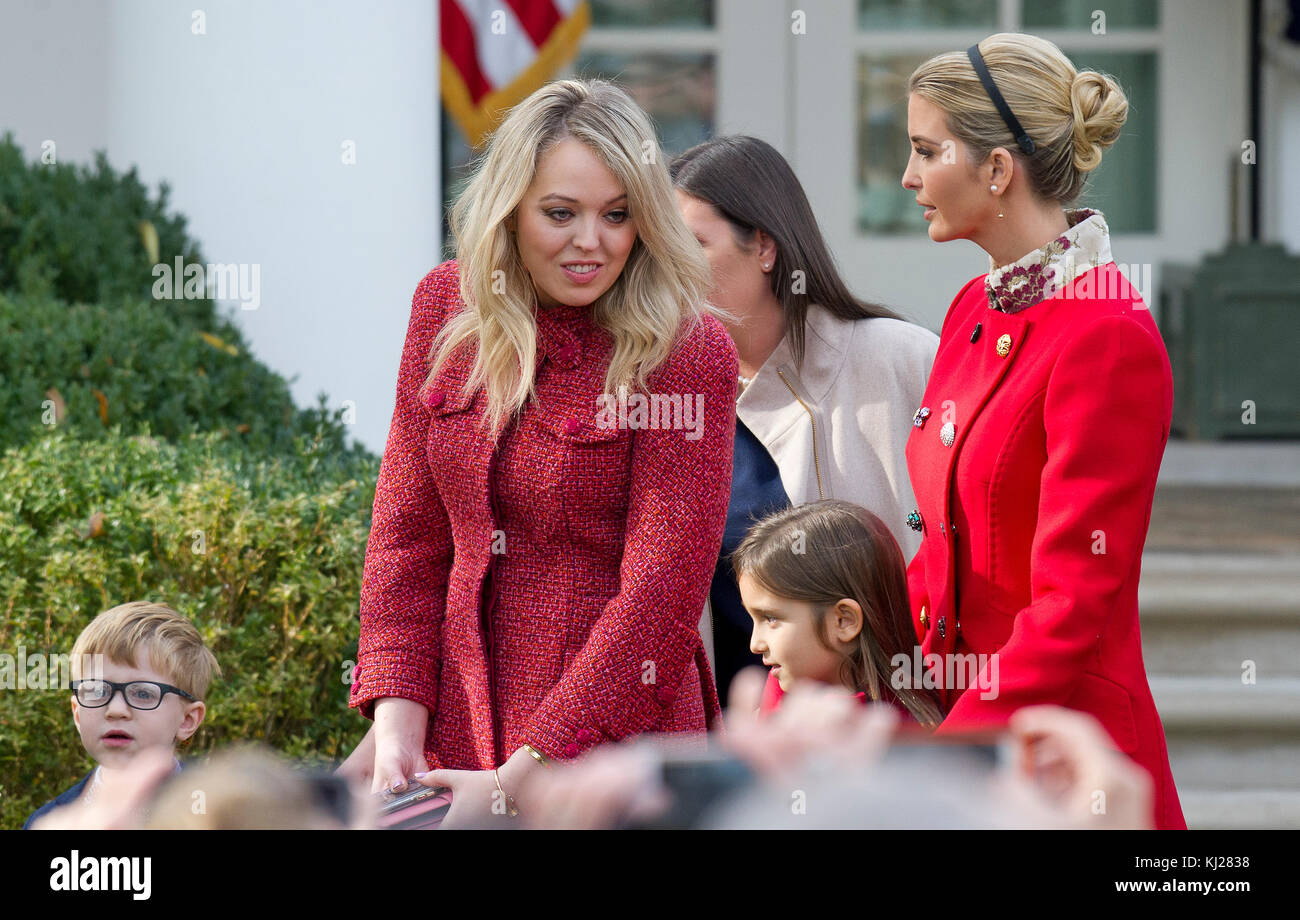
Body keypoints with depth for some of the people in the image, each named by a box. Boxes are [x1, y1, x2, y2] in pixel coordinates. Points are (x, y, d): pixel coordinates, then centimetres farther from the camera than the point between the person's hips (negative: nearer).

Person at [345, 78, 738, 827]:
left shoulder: (686, 353, -12)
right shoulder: (448, 308, 3)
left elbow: (659, 596, -16)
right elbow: (407, 533, 6)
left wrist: (514, 780, -20)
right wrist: (397, 726, -7)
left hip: (613, 742, -4)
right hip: (460, 726, 4)